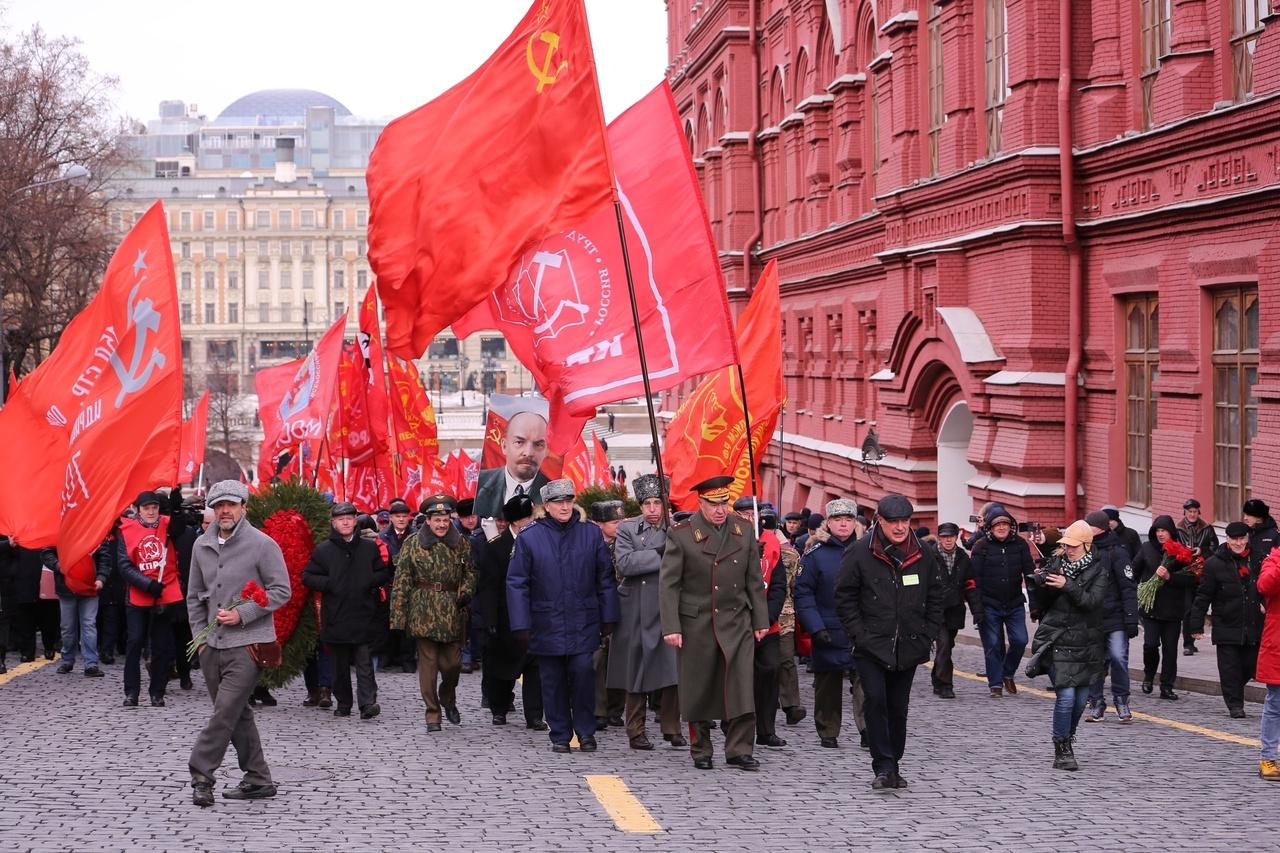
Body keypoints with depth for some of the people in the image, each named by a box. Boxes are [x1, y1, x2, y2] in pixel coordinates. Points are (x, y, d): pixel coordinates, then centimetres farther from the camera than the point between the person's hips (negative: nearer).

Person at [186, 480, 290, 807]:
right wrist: (200, 635, 9)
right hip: (211, 645, 6)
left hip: (246, 644, -6)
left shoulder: (262, 544, -7)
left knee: (225, 712, -12)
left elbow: (281, 590, -7)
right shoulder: (201, 546, 10)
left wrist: (242, 614, -14)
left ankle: (201, 774, -6)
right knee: (237, 714, 10)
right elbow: (194, 596, 18)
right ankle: (258, 779, 18)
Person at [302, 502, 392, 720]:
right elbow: (307, 577, 5)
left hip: (363, 616, 0)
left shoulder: (370, 547, 9)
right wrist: (329, 585, -8)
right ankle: (343, 704, 17)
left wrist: (370, 582, -6)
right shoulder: (323, 550, 5)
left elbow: (385, 573, 13)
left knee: (364, 661, -7)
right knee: (340, 664, 8)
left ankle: (368, 702, -14)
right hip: (336, 617, 1)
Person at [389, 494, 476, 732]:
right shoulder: (412, 544, 0)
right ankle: (432, 714, 8)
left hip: (452, 612, 2)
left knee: (453, 663, 3)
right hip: (423, 611, -2)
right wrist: (398, 618, -4)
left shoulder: (461, 543, 7)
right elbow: (401, 582, 0)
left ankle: (448, 701, 33)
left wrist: (466, 591, -7)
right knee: (428, 663, -2)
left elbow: (470, 571, 15)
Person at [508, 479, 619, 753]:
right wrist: (521, 625, -5)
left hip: (583, 625, 0)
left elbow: (606, 579, 9)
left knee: (583, 671, -10)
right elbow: (516, 584, 0)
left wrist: (608, 618, 6)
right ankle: (560, 735, 18)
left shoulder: (591, 534, 4)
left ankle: (585, 730, 7)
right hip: (547, 625, 0)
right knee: (553, 681, 6)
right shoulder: (529, 538, -1)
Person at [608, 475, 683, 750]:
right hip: (637, 612, -1)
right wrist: (661, 554, -14)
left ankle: (671, 728, 10)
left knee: (673, 672, -2)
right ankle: (635, 732, 13)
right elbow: (625, 563, -13)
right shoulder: (627, 529, 3)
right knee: (636, 674, 4)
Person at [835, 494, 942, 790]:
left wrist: (929, 635, 7)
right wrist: (859, 634, -8)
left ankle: (893, 766, 20)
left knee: (898, 708, 9)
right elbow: (844, 597, -2)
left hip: (909, 648, 3)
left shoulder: (923, 555, 6)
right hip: (871, 647, -3)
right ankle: (884, 767, -10)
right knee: (876, 701, -15)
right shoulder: (859, 553, -5)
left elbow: (935, 597, 15)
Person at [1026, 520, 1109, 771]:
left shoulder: (1098, 571, 0)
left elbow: (1093, 601, -16)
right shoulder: (1056, 564, 4)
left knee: (1081, 699, 8)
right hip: (1057, 642, -1)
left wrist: (1067, 586, -25)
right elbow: (1042, 603, 4)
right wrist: (1043, 583, -15)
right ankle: (1062, 750, -2)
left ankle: (1067, 740, 33)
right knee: (1066, 696, -13)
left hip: (1087, 644, 1)